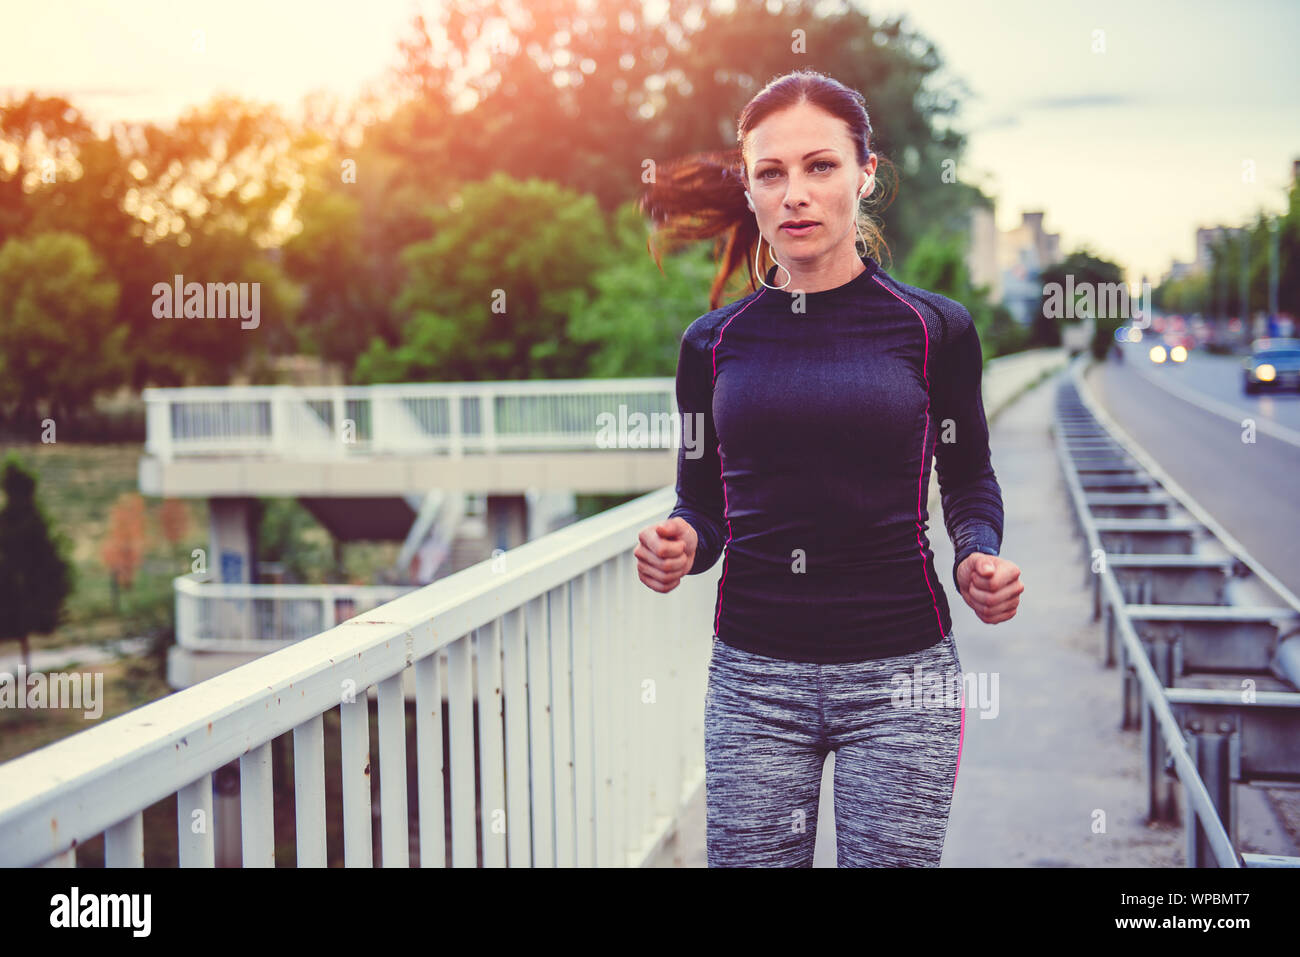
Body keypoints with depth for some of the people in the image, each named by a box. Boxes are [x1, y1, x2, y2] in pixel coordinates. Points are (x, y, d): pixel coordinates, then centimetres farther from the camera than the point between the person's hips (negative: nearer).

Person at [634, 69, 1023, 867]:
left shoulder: (934, 328, 0)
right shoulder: (714, 342, 5)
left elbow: (969, 478, 12)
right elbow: (703, 505, 11)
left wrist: (978, 558, -8)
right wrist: (681, 544, -11)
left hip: (899, 676, -1)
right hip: (752, 677, 2)